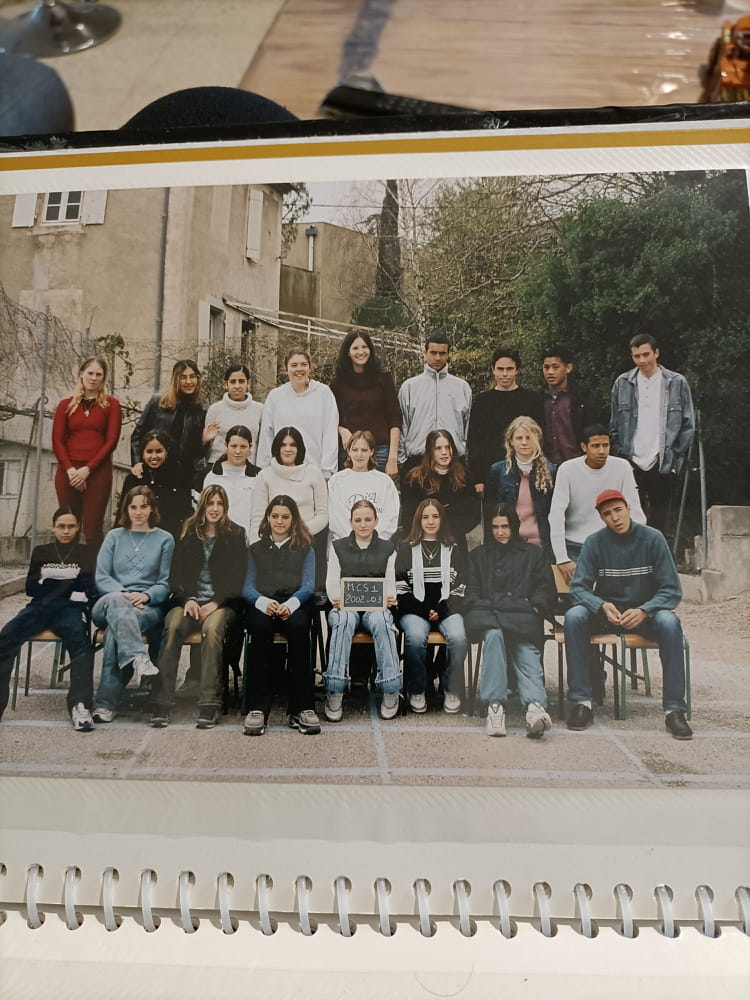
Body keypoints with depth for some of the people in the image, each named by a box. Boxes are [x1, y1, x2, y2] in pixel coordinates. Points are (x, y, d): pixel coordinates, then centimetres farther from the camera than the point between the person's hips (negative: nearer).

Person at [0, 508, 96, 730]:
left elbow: (91, 589, 7)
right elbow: (30, 588, 13)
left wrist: (51, 583, -7)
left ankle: (80, 705, -47)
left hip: (71, 607, -2)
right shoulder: (41, 552, 22)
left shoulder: (87, 553, 17)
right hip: (41, 606, 2)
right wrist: (69, 582, -2)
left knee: (79, 640, -37)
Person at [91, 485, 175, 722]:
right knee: (116, 601, -38)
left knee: (116, 629, -34)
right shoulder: (114, 536, 20)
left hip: (148, 606, -1)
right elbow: (101, 578, 9)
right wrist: (123, 594, -10)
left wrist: (146, 595, -13)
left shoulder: (164, 539, 15)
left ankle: (105, 703, -37)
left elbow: (166, 583, 8)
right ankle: (137, 658, -57)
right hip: (111, 602, 1)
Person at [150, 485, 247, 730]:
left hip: (223, 603, -2)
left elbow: (238, 578, 3)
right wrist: (188, 599, -9)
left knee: (212, 628, -35)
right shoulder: (187, 534, 15)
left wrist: (216, 603, -10)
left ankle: (209, 705, -35)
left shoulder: (236, 535, 10)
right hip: (188, 600, 2)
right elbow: (176, 575, 10)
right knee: (172, 627, -31)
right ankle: (161, 703, -31)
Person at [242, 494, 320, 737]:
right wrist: (264, 602, -14)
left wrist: (290, 604, -17)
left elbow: (308, 585, 6)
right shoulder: (255, 549, 25)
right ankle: (256, 708, -35)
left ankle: (302, 708, -34)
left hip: (294, 605, 0)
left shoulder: (305, 549, 22)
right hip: (261, 605, 1)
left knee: (298, 626, -36)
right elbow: (247, 587, 10)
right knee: (260, 626, -35)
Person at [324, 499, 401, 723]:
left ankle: (390, 691, -35)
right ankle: (334, 693, -40)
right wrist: (337, 600, -13)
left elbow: (390, 583, 9)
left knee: (381, 621, -37)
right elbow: (332, 582, 8)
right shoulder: (338, 547, 16)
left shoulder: (388, 549, 17)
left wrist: (389, 599, -13)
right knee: (344, 620, -37)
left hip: (376, 607, 0)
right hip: (345, 606, 0)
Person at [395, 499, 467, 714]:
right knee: (416, 637, -34)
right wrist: (423, 610, -8)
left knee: (458, 637, -32)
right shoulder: (406, 549, 13)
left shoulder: (454, 551, 17)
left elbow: (460, 588, 9)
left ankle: (452, 690, -10)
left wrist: (442, 610, -7)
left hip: (446, 609, 1)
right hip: (414, 609, -1)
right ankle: (416, 690, -12)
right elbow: (400, 588, 5)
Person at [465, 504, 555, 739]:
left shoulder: (533, 553, 26)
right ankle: (495, 705, -44)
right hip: (488, 614, 0)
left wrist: (533, 608, -2)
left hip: (523, 616, 0)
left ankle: (535, 706, -54)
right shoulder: (479, 555, 29)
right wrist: (482, 609, 0)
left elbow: (546, 590, 17)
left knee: (528, 654, -31)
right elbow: (471, 592, 21)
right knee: (494, 634, -37)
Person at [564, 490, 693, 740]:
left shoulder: (652, 538, -8)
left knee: (669, 622, -33)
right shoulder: (595, 542, -6)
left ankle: (674, 709, -26)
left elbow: (672, 590, -9)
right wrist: (602, 606, -28)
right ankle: (581, 701, -25)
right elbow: (578, 588, -8)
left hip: (644, 613, -1)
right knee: (573, 616, -28)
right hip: (605, 612, 1)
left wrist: (644, 611, -26)